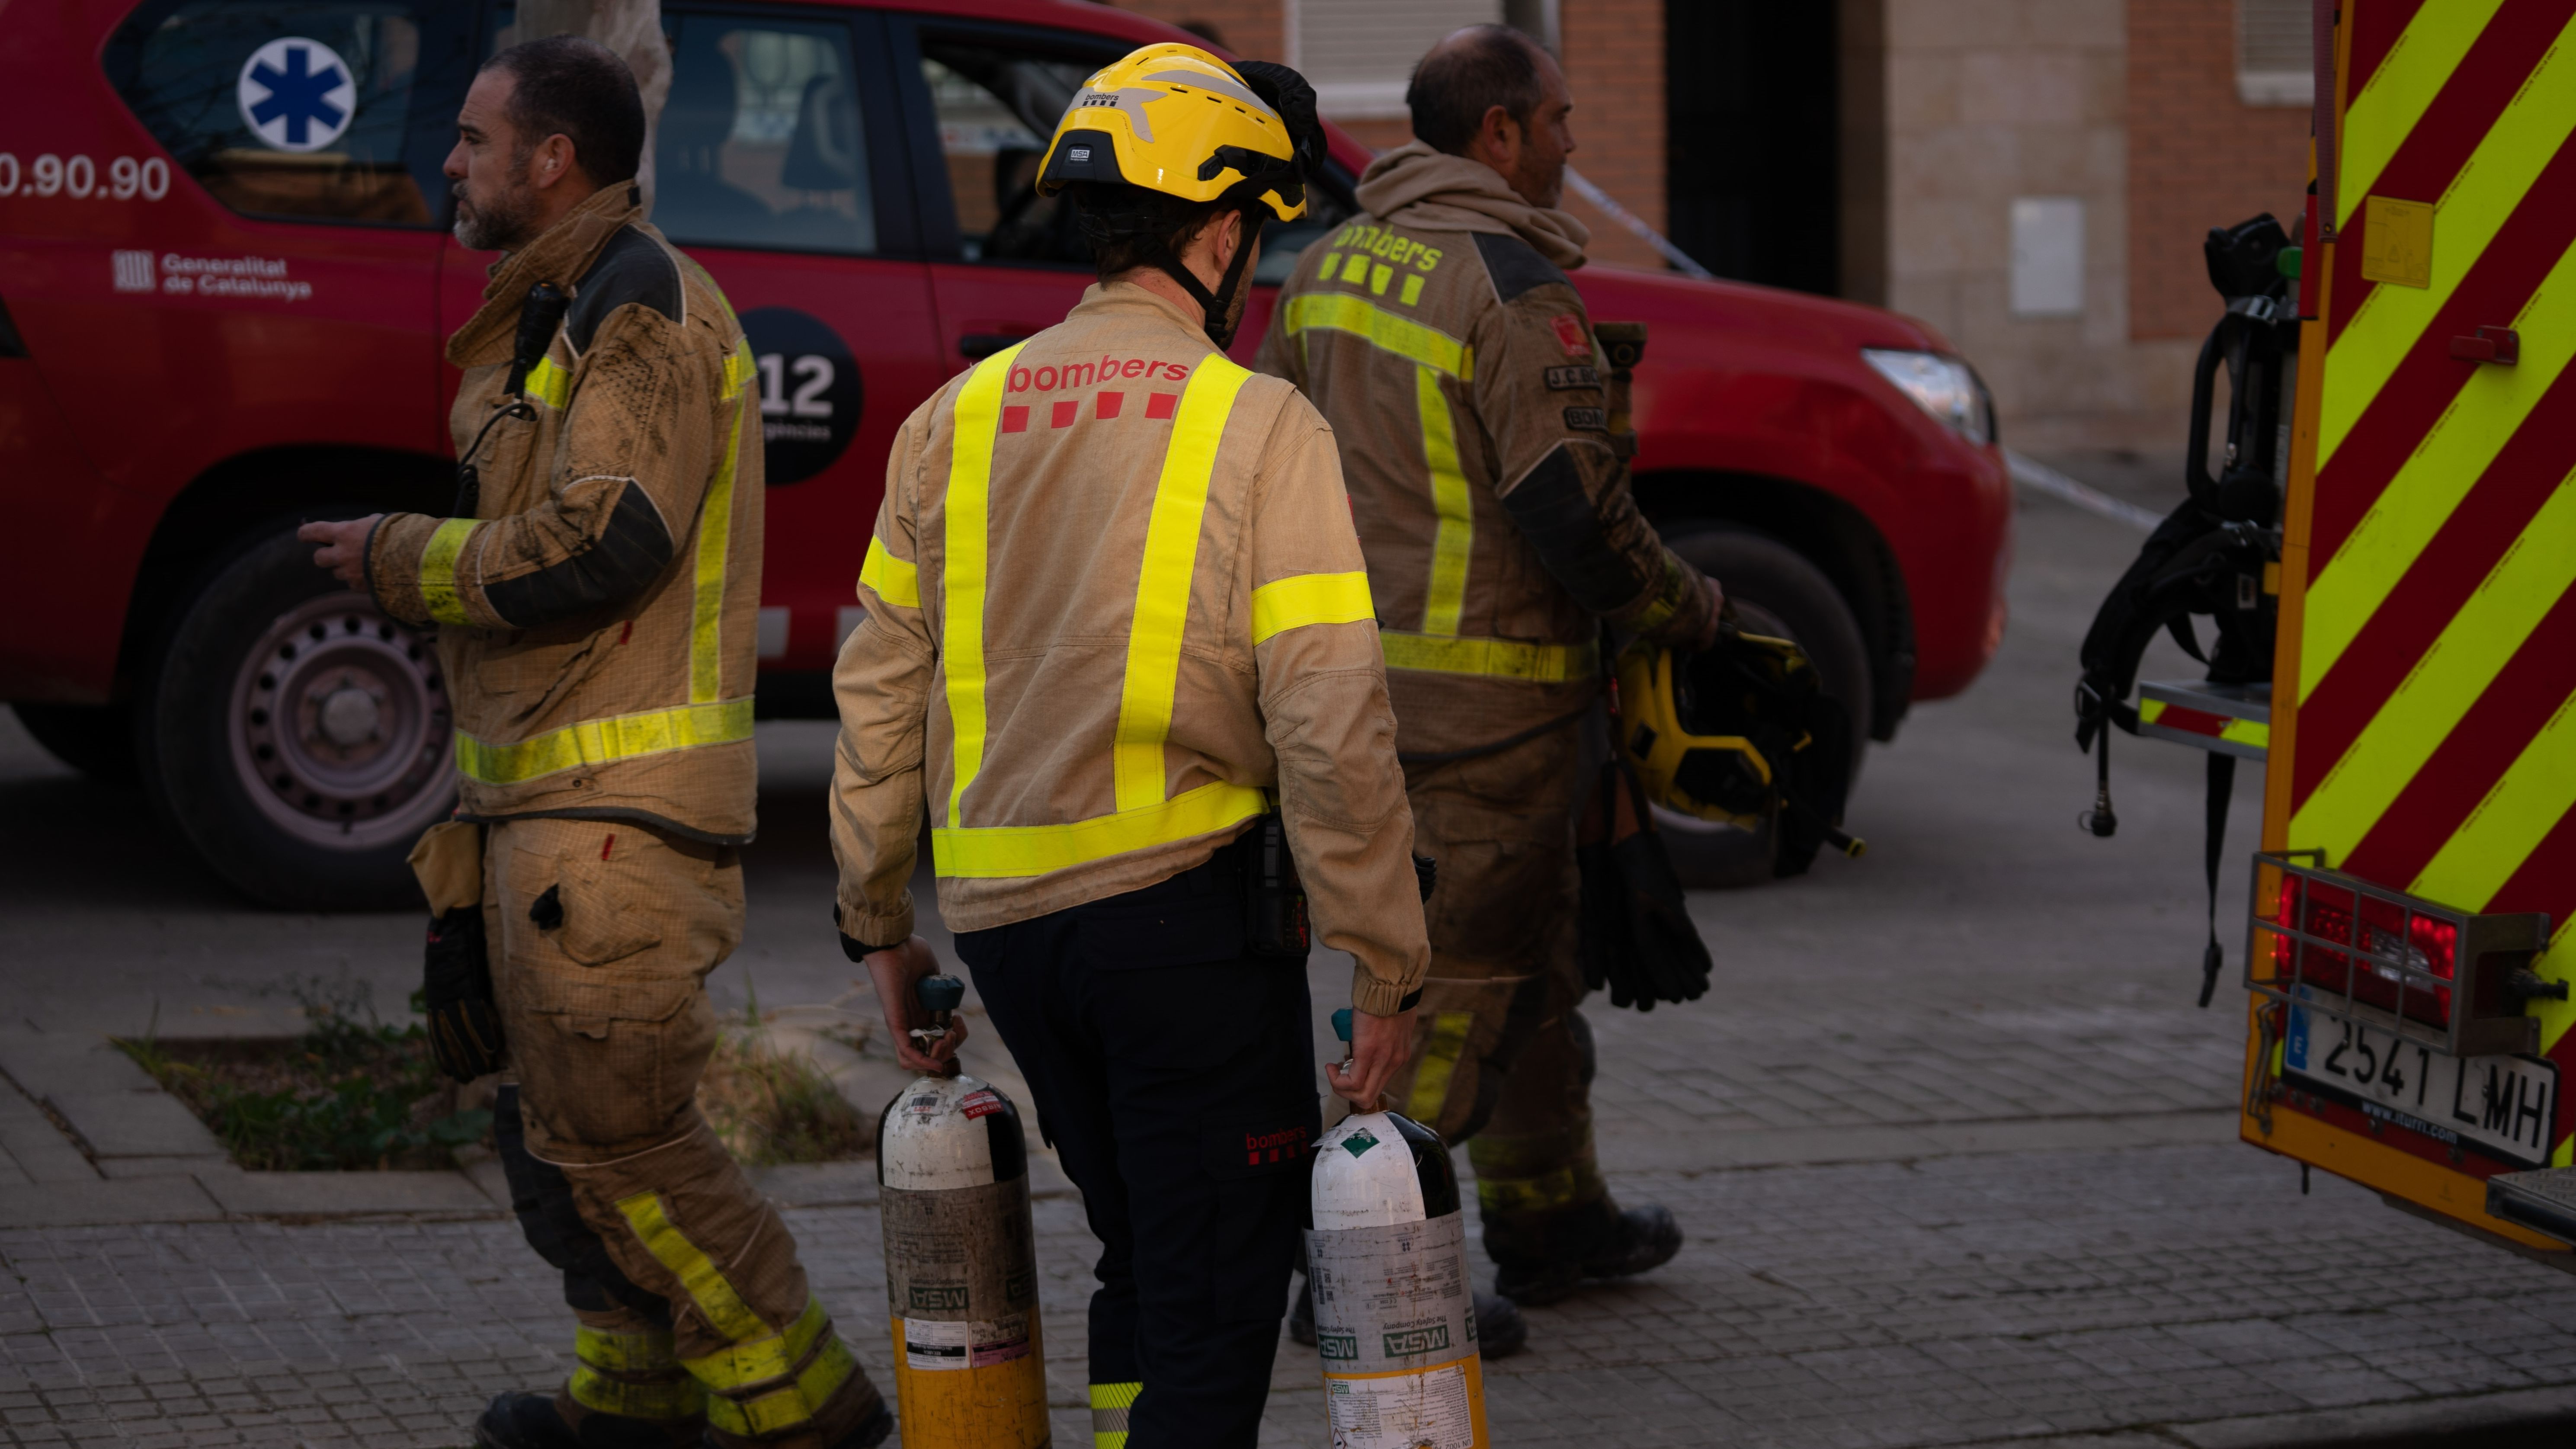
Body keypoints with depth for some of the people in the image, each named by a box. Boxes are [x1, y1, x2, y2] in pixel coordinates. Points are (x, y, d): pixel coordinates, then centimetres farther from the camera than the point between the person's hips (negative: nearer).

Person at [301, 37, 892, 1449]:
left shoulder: (642, 309, -14)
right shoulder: (584, 308, 20)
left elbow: (600, 544, -23)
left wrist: (401, 560, -12)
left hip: (616, 801, -11)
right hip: (564, 792, 11)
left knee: (614, 1128, -10)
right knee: (568, 1116, 16)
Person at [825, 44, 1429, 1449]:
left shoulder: (956, 420, 7)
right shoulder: (1262, 429, -9)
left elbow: (882, 687, 11)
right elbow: (1331, 719, -14)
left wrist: (875, 916, 19)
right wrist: (1387, 961, -10)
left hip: (1002, 912, 6)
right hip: (1192, 907, -5)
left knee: (1142, 1256, 21)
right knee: (1218, 1291, 3)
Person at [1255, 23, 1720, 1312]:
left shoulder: (1330, 267, 10)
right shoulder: (1513, 286, -17)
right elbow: (1574, 513, -20)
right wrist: (1694, 615, -5)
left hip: (1364, 667, 9)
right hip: (1484, 687, -9)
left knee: (1529, 957, 20)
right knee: (1459, 975, -4)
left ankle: (1550, 1217, 30)